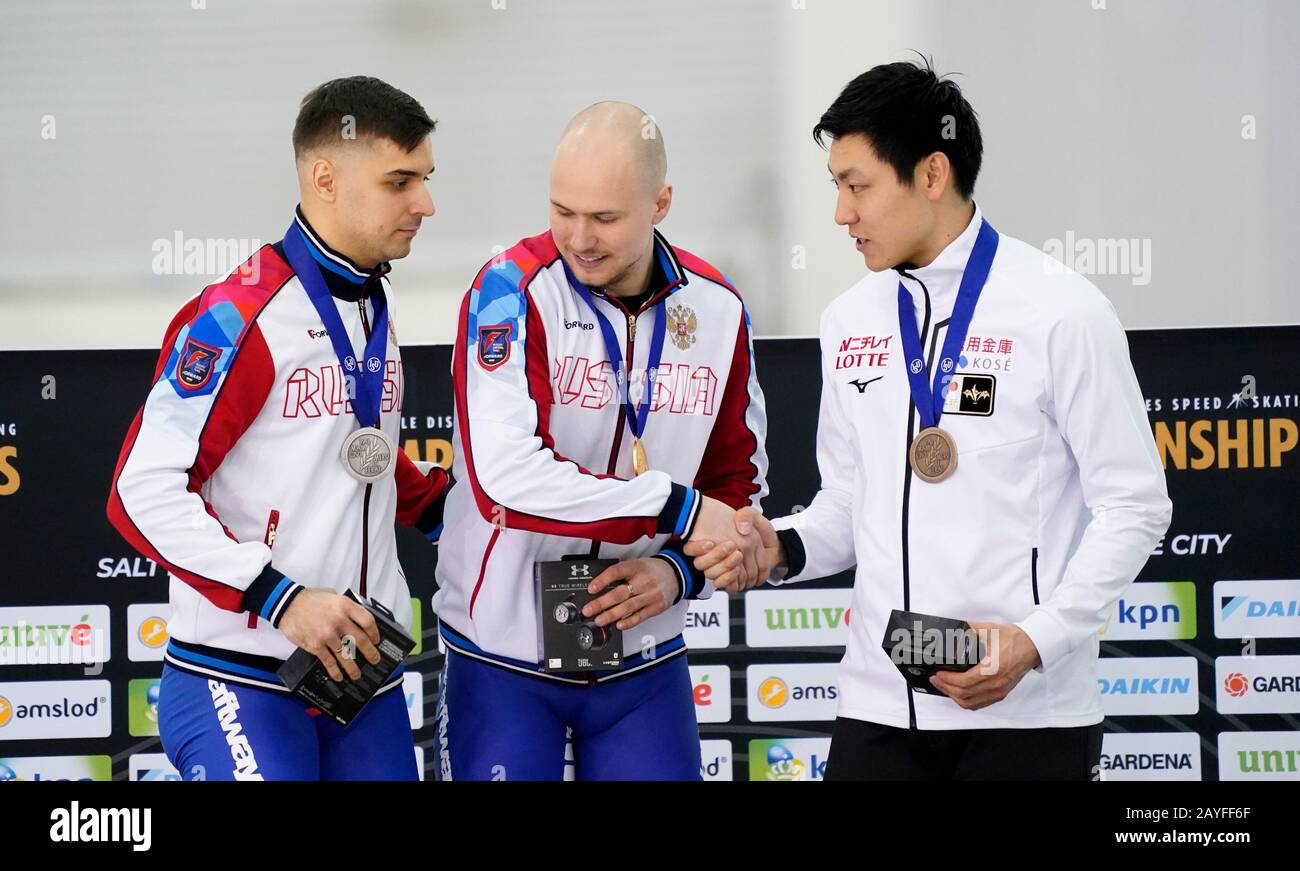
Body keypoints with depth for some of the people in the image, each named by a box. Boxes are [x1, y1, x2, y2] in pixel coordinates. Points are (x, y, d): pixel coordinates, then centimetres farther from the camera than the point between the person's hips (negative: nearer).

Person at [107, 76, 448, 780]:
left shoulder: (377, 307, 13)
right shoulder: (240, 315, -14)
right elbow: (144, 492, -17)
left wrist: (445, 508, 10)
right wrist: (278, 598, -21)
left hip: (363, 674, 8)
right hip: (240, 684, -7)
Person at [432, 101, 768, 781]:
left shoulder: (717, 308, 0)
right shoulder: (514, 290, -14)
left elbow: (737, 484, 9)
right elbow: (507, 478, -26)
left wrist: (678, 572, -10)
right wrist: (676, 507, -22)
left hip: (642, 661, 4)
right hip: (502, 655, -4)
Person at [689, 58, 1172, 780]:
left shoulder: (1061, 311, -6)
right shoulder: (850, 322, 10)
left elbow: (1132, 506, -5)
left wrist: (1037, 639, -15)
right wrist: (781, 548, -3)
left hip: (1028, 712, -4)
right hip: (879, 704, 4)